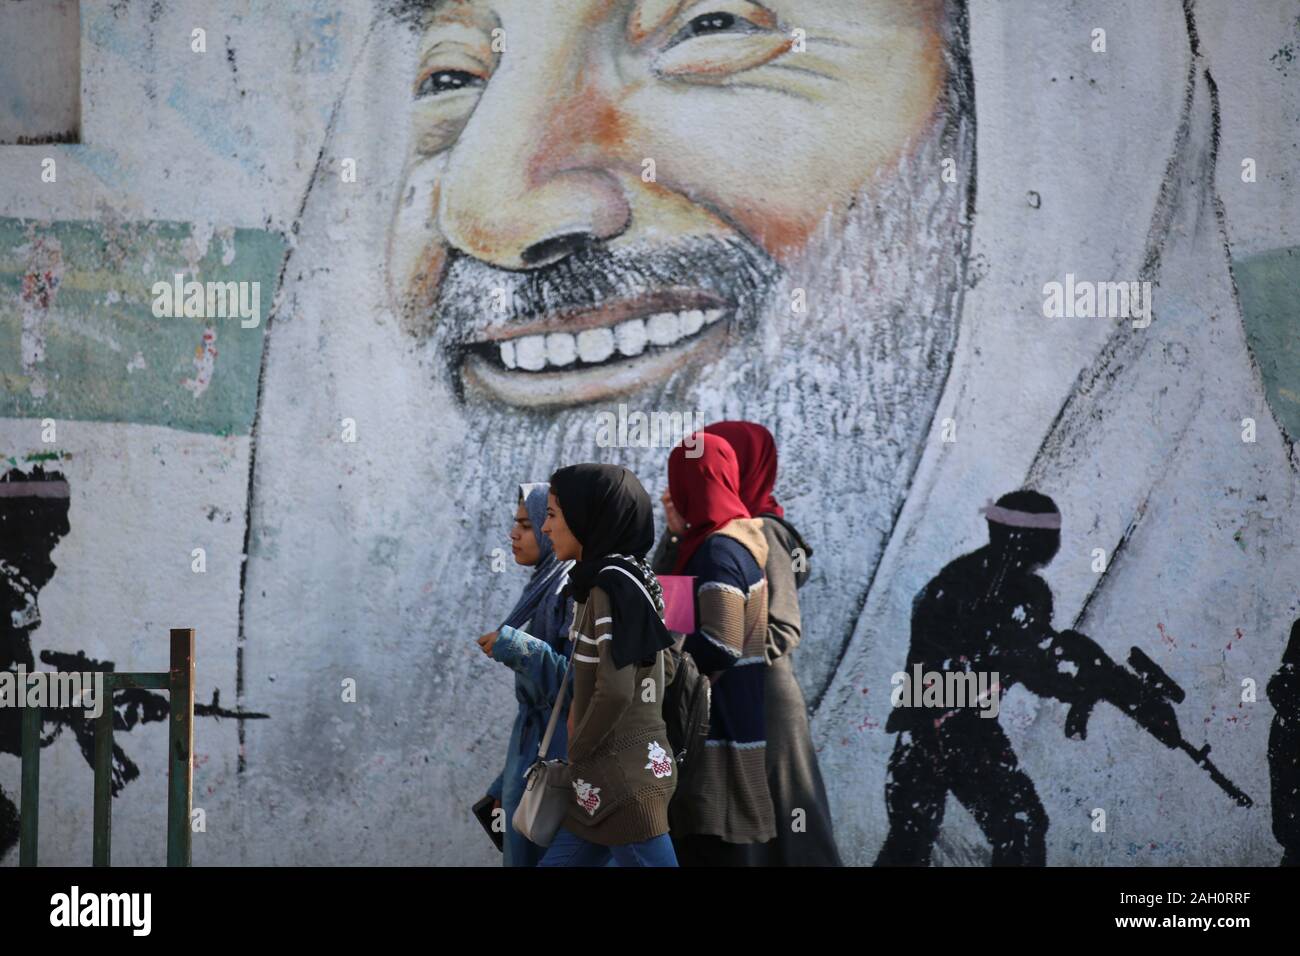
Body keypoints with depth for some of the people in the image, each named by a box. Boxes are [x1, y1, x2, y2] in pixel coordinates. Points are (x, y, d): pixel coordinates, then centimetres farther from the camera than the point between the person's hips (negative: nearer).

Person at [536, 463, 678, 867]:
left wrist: (577, 751, -8)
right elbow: (663, 669, 21)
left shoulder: (613, 584, -16)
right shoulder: (631, 581, 13)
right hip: (606, 782, 10)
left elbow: (615, 690, -23)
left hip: (625, 781, -10)